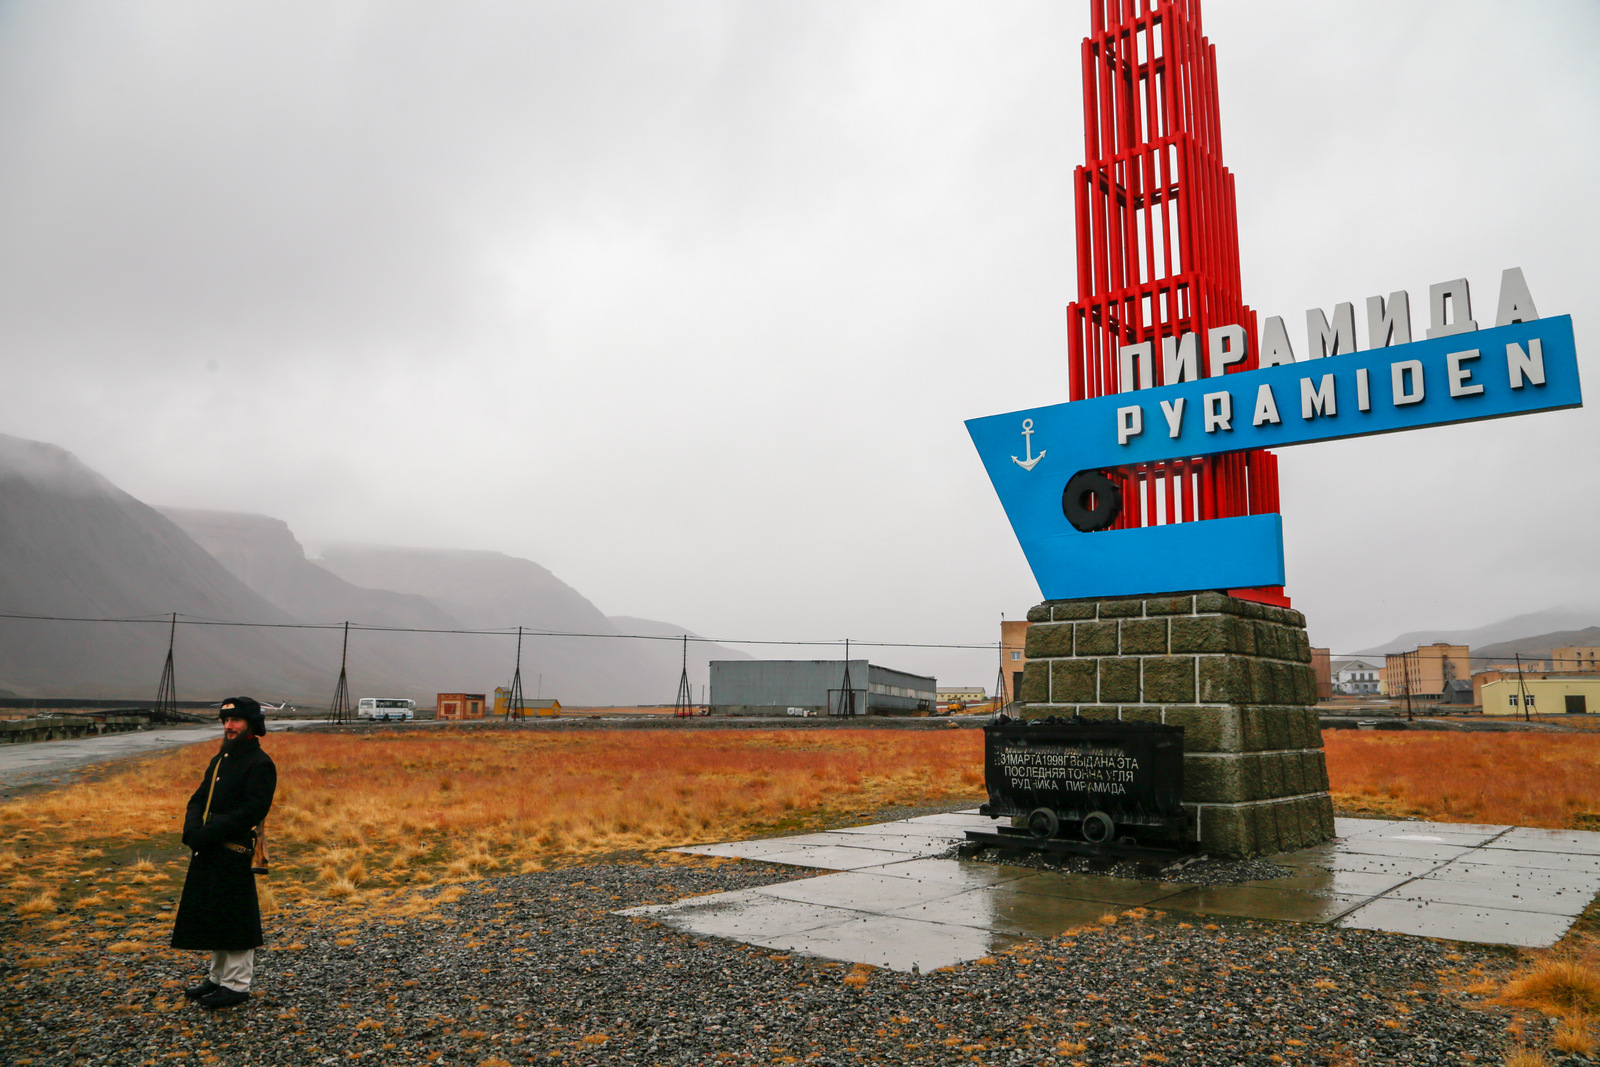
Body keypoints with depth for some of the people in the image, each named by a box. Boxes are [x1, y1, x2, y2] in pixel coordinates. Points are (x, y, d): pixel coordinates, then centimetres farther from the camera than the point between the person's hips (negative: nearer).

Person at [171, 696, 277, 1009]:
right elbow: (198, 800, 13)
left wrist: (209, 833, -22)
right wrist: (193, 830, -6)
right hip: (208, 854, 9)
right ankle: (218, 978, 31)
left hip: (234, 854, -9)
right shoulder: (219, 760, 16)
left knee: (235, 920, -1)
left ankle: (237, 986, 9)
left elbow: (252, 810, -20)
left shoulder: (260, 764, -12)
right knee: (211, 917, 17)